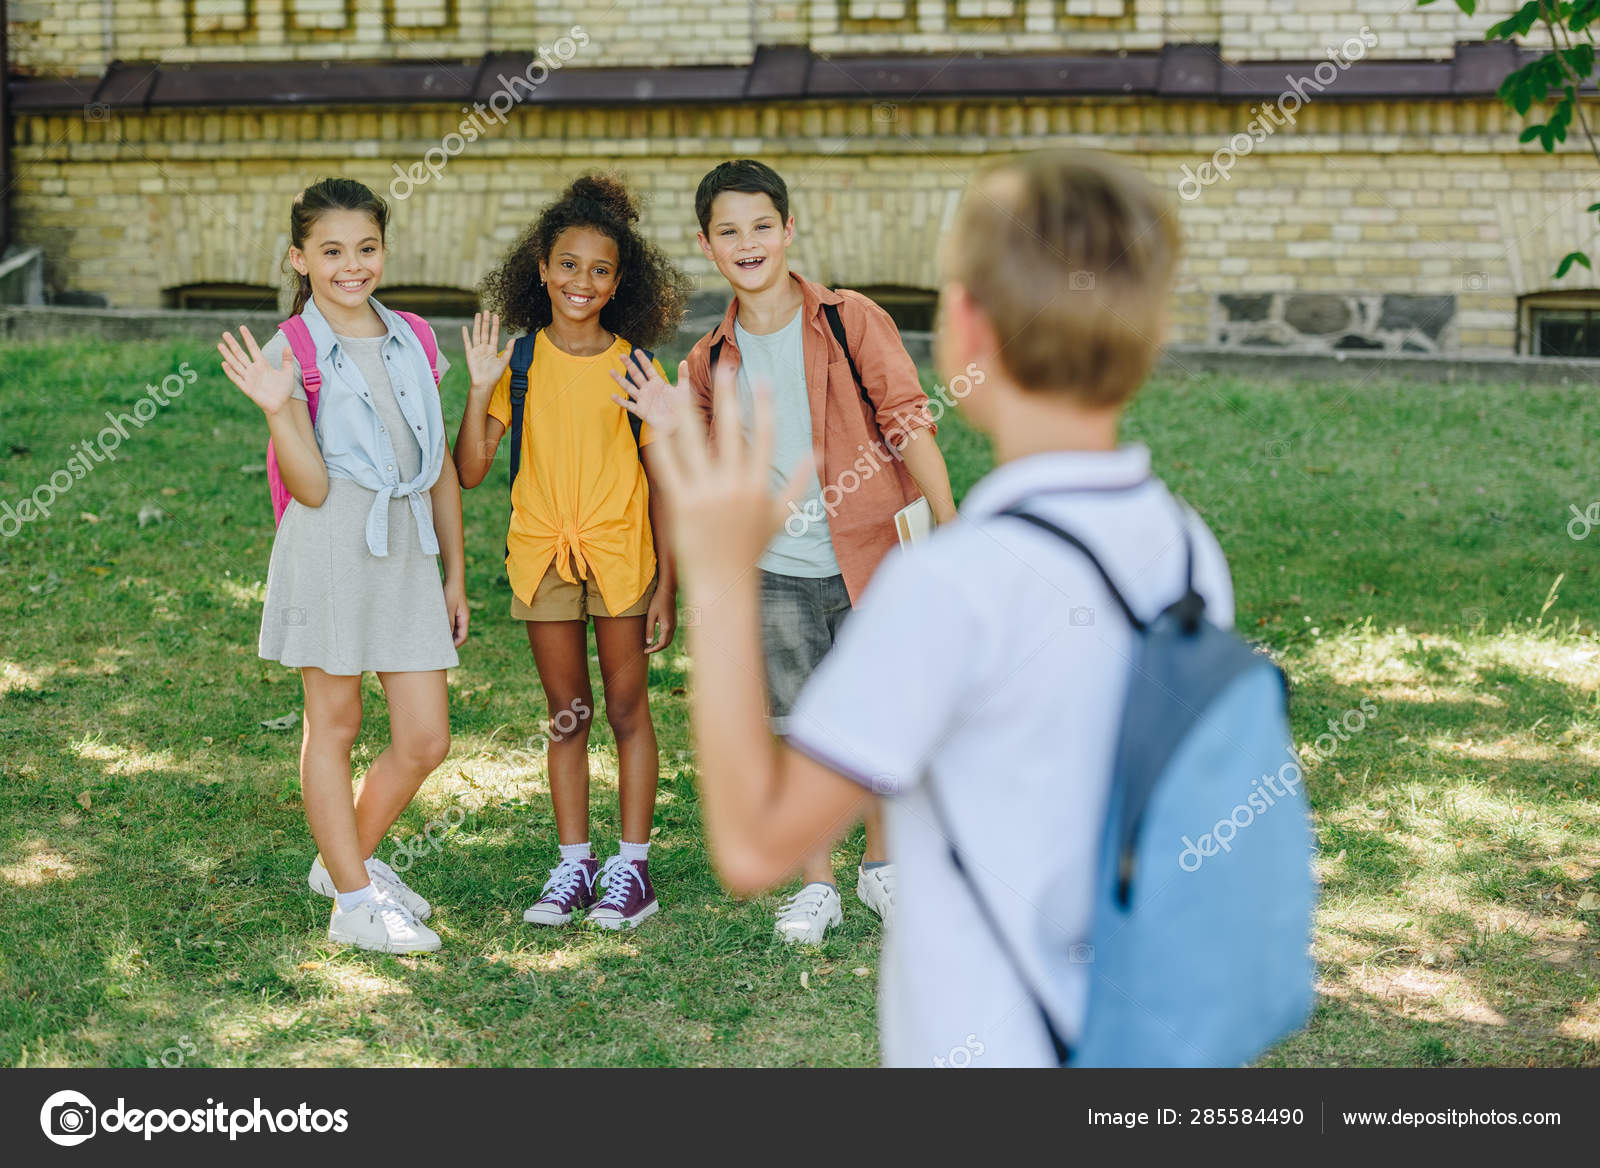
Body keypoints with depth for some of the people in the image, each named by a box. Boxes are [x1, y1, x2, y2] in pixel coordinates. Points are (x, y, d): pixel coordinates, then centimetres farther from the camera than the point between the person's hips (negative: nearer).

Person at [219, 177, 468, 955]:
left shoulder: (413, 342, 9)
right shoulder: (291, 355, -5)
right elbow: (312, 488, -11)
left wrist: (455, 576, 15)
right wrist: (277, 411, -26)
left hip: (409, 553, 5)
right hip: (331, 549, -5)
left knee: (425, 740, 4)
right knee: (333, 726, 6)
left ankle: (348, 858, 28)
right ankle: (354, 899, 16)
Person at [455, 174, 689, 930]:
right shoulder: (519, 363, 1)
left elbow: (663, 484, -2)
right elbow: (470, 470, -2)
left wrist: (667, 585, -5)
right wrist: (480, 387, -14)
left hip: (620, 556, -2)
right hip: (542, 556, 2)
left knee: (626, 709, 5)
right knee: (566, 714, 10)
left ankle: (632, 867, 14)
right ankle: (573, 866, 19)